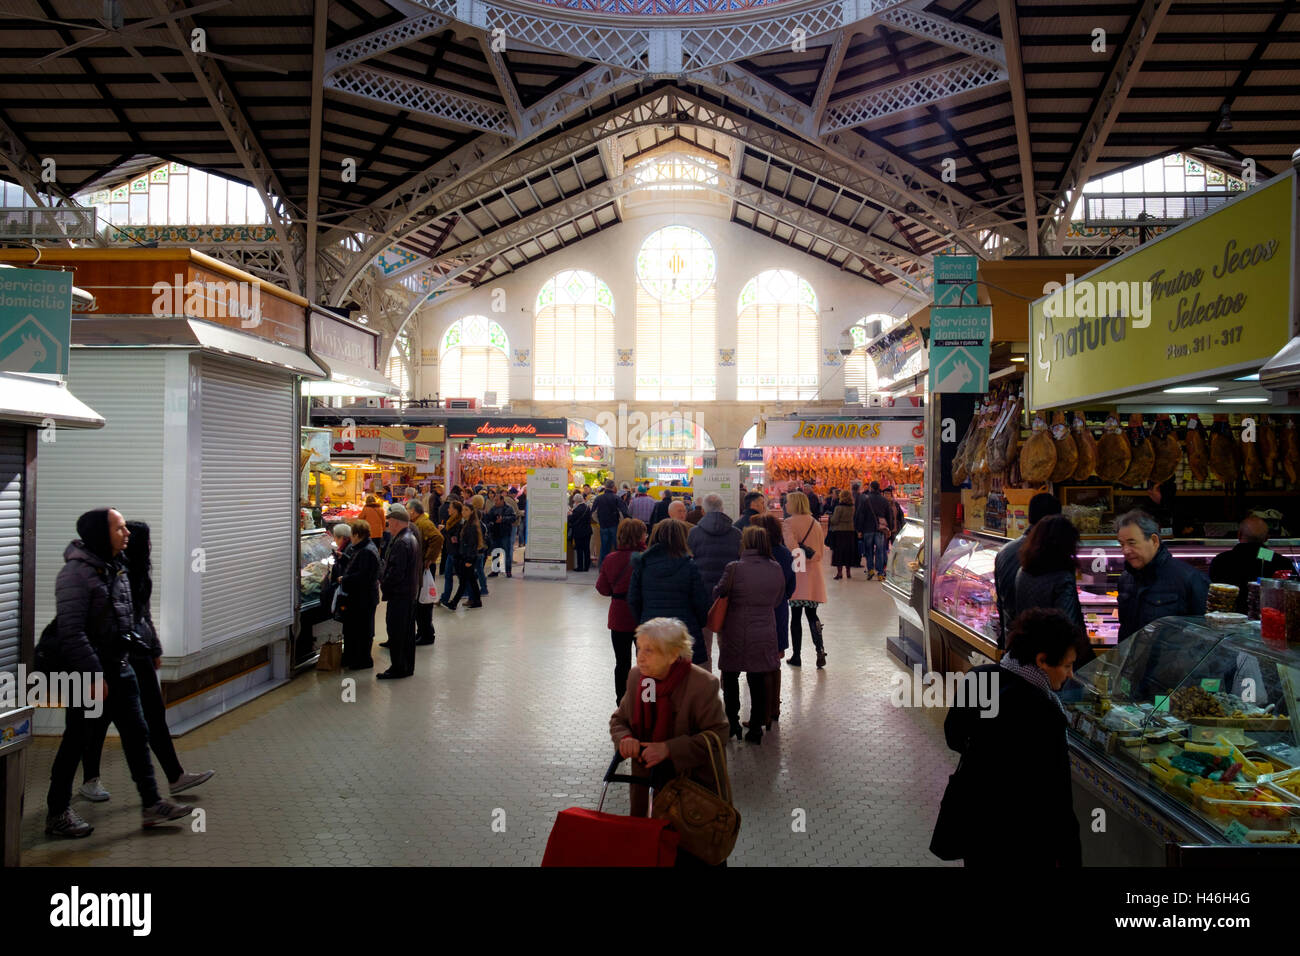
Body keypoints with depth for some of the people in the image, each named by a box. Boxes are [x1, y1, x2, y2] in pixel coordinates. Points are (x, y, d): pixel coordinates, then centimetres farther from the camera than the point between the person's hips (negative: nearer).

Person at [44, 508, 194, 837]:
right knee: (77, 740, 4)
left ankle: (151, 805, 15)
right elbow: (71, 631, -23)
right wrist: (93, 674, -23)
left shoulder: (116, 568, 10)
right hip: (86, 671, -8)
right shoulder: (76, 573, -18)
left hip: (117, 666, 8)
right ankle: (57, 814, 21)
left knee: (136, 732, 8)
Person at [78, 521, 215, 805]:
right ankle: (91, 780, 23)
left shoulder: (139, 571, 11)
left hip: (139, 654, 8)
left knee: (154, 714, 8)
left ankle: (175, 777, 11)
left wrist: (155, 649, 22)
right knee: (100, 717, 7)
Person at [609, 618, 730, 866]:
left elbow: (717, 735, -20)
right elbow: (619, 718, 9)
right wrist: (624, 738, -15)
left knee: (689, 856, -1)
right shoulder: (636, 676, -3)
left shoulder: (703, 684, -21)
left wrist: (669, 749, -28)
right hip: (648, 783, 5)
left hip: (692, 784, -5)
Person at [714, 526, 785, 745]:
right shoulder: (776, 570, -3)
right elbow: (777, 601, 8)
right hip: (764, 635, 3)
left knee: (731, 678, 16)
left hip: (736, 634, -3)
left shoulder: (734, 569, -16)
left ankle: (732, 722, 21)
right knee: (758, 681, 11)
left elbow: (718, 594, -6)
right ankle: (756, 729, 15)